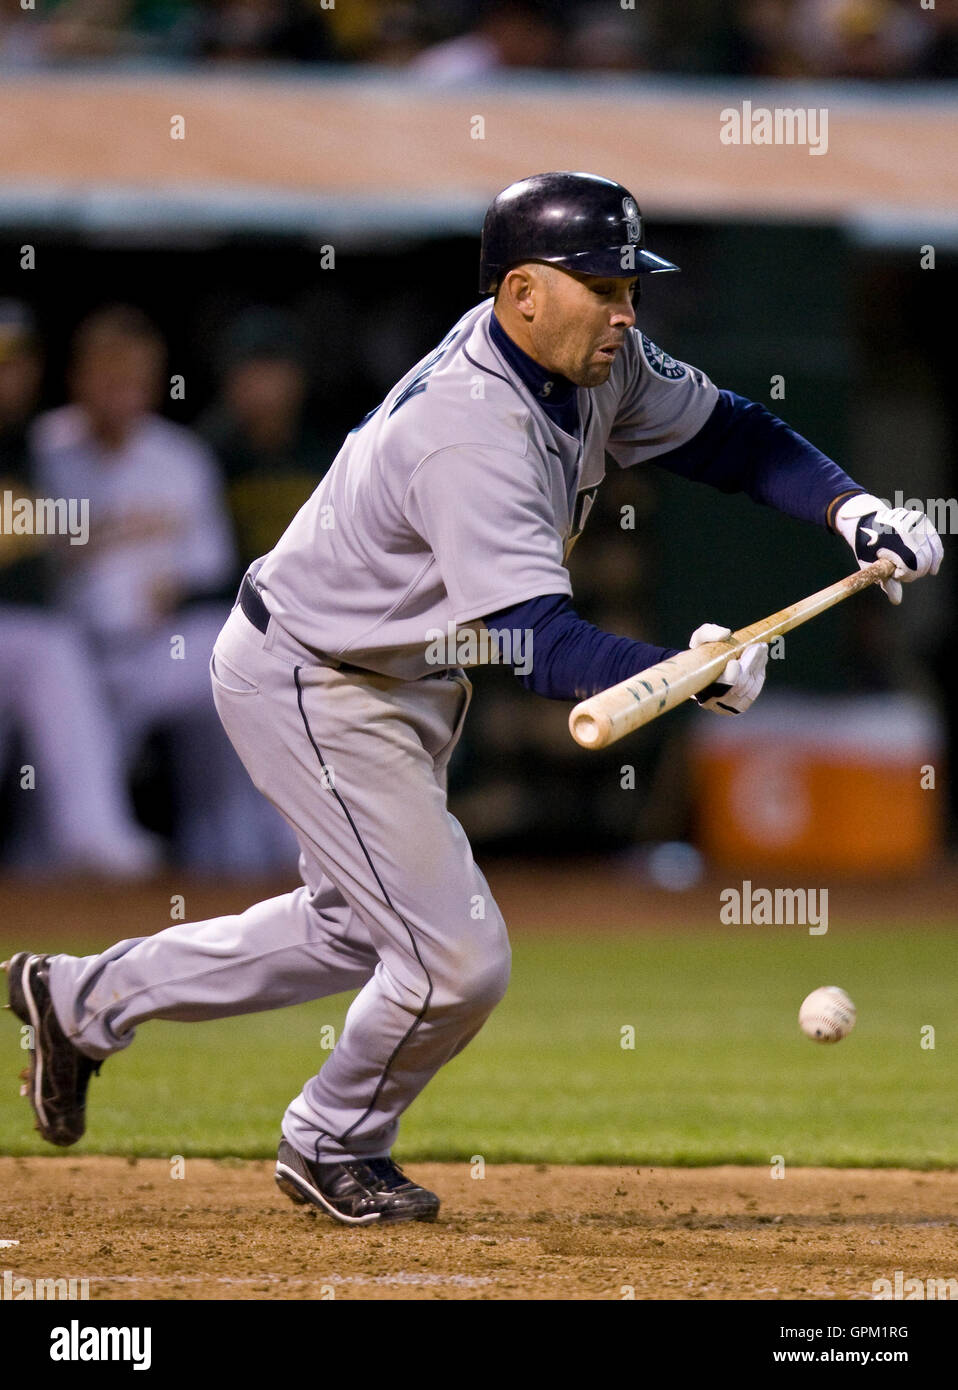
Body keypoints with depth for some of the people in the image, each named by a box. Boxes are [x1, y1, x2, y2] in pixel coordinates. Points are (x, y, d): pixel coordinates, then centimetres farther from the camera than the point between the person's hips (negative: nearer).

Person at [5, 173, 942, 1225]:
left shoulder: (598, 361, -9)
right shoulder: (470, 431, -36)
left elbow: (723, 431, 4)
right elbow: (542, 648, -42)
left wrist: (853, 509, -13)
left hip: (409, 680, 10)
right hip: (311, 690, -10)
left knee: (356, 929, 25)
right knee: (458, 959, -9)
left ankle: (85, 997, 38)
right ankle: (332, 1148, 19)